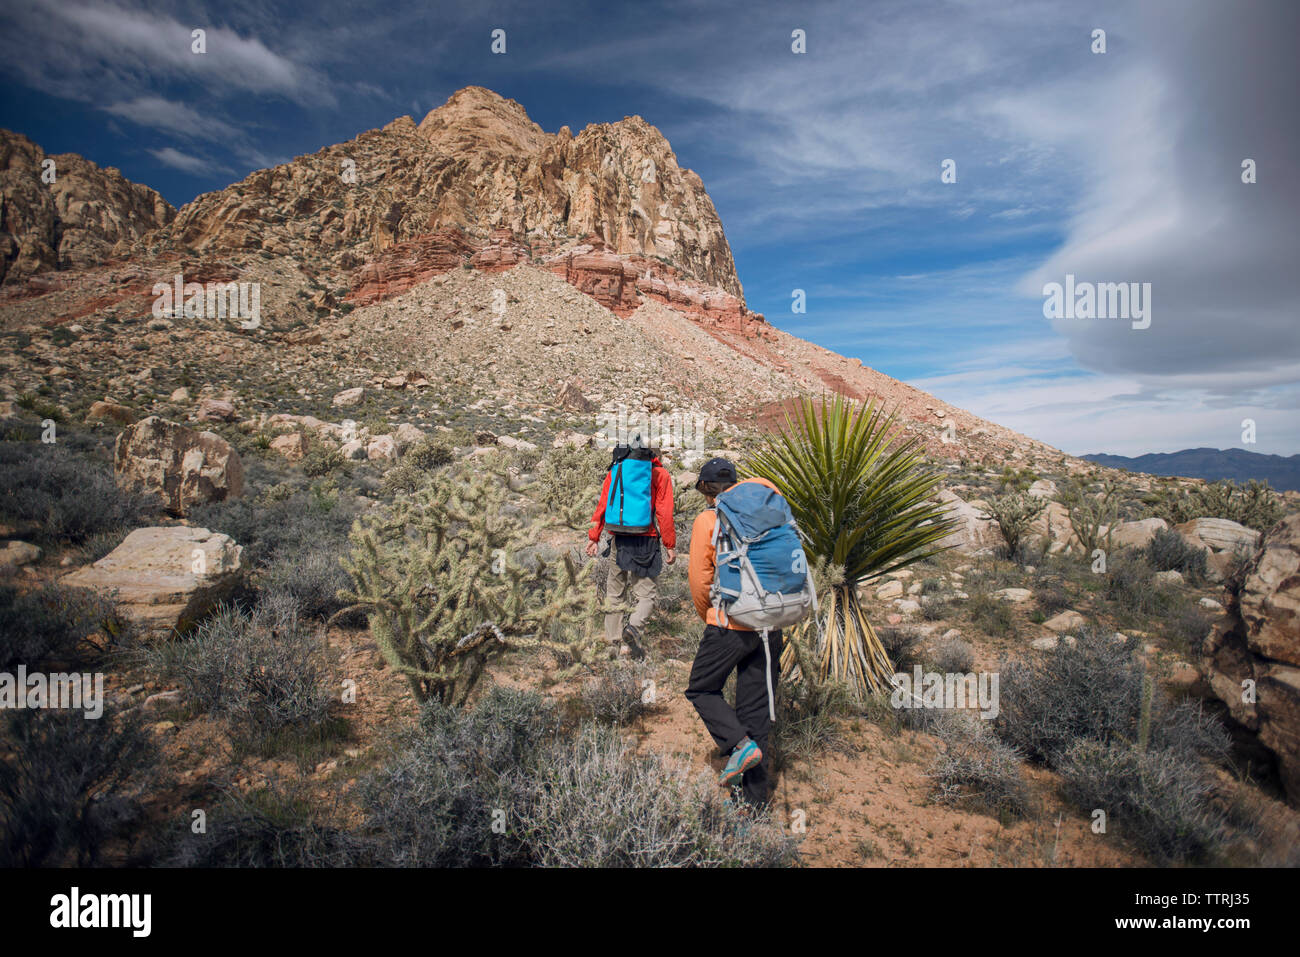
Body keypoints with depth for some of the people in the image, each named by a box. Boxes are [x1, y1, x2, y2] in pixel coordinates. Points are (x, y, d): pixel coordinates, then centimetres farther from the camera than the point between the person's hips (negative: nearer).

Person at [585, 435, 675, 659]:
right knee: (645, 594, 2)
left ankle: (613, 643, 20)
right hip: (647, 542, -3)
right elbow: (665, 514, -5)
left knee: (615, 594, 15)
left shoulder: (615, 471, 10)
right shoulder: (659, 474, 1)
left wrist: (593, 537, 11)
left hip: (619, 541, 3)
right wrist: (670, 545, -1)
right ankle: (634, 626, -25)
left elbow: (602, 506, 7)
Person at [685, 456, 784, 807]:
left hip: (731, 624, -5)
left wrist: (708, 616, 12)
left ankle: (740, 744, -6)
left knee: (702, 690, 15)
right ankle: (755, 795, 19)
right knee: (756, 705, 13)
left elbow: (700, 580, -6)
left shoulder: (708, 520, -6)